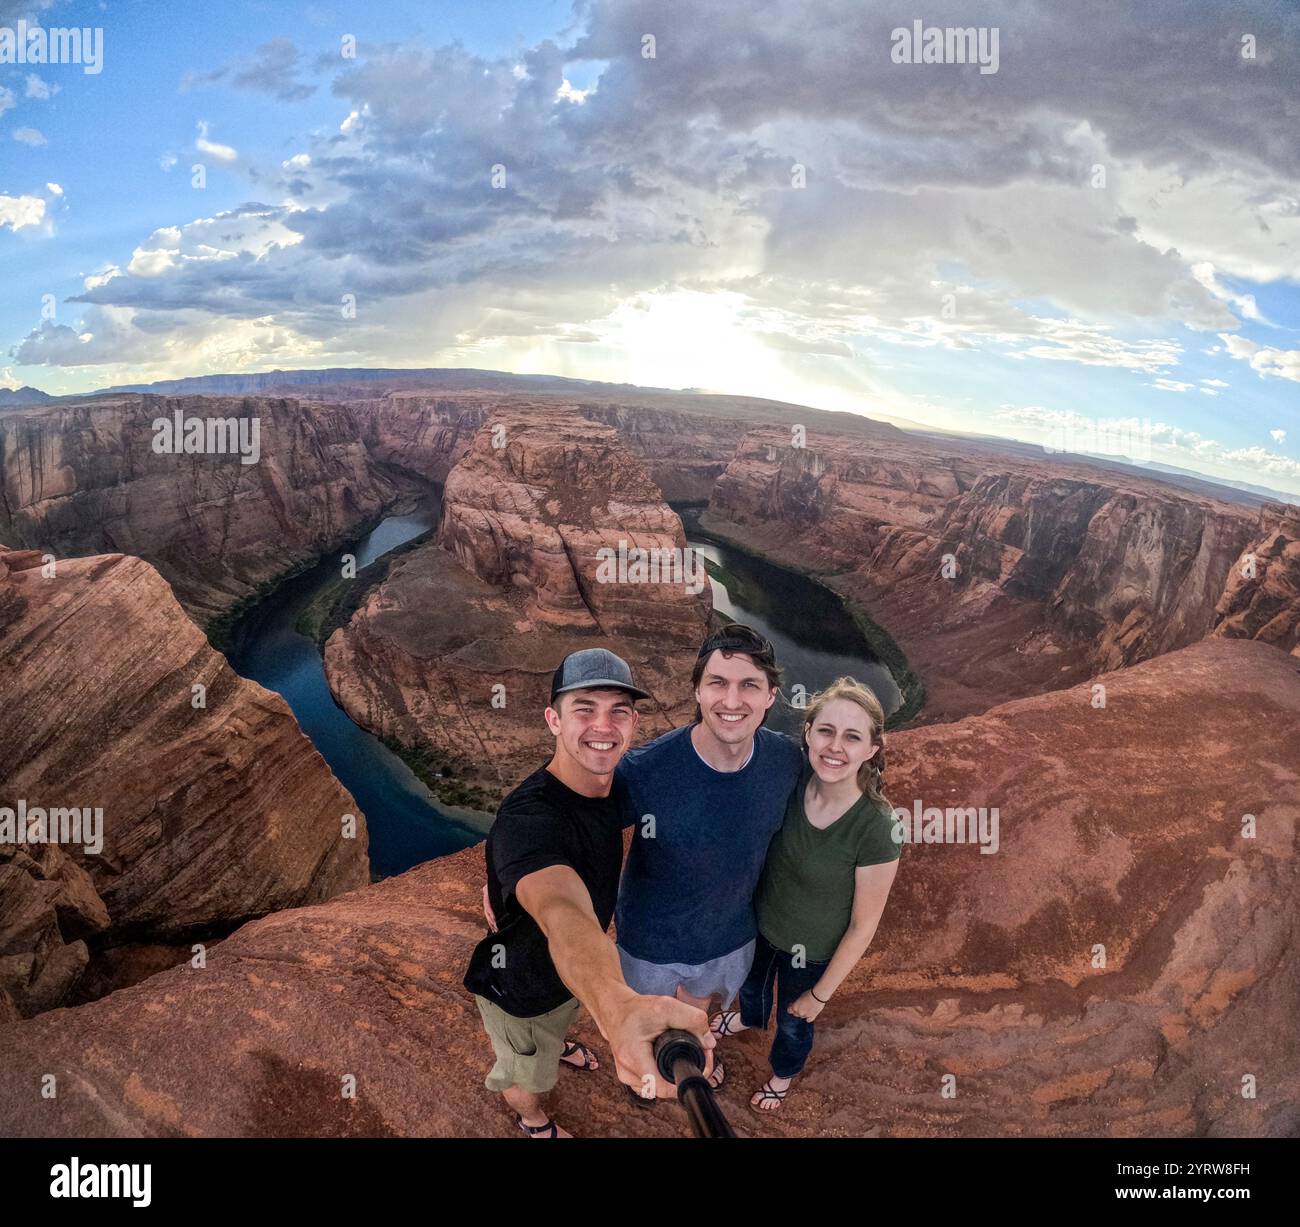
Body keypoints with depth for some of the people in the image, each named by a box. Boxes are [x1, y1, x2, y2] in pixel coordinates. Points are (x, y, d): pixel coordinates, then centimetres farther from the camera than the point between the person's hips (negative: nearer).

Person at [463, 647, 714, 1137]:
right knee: (528, 1074, 26)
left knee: (559, 1020, 38)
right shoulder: (526, 819, -45)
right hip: (520, 991, -6)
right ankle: (533, 1121, 59)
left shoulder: (616, 790, -18)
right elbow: (563, 914, -64)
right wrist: (618, 1005, -82)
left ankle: (555, 1044, 72)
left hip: (573, 970, 6)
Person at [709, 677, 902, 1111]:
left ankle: (784, 1071, 63)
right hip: (759, 923, 3)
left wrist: (820, 994, -11)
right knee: (751, 983, 35)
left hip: (811, 951, -3)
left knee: (793, 1021, 28)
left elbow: (863, 924, -22)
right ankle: (750, 1018, 71)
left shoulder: (877, 828, -35)